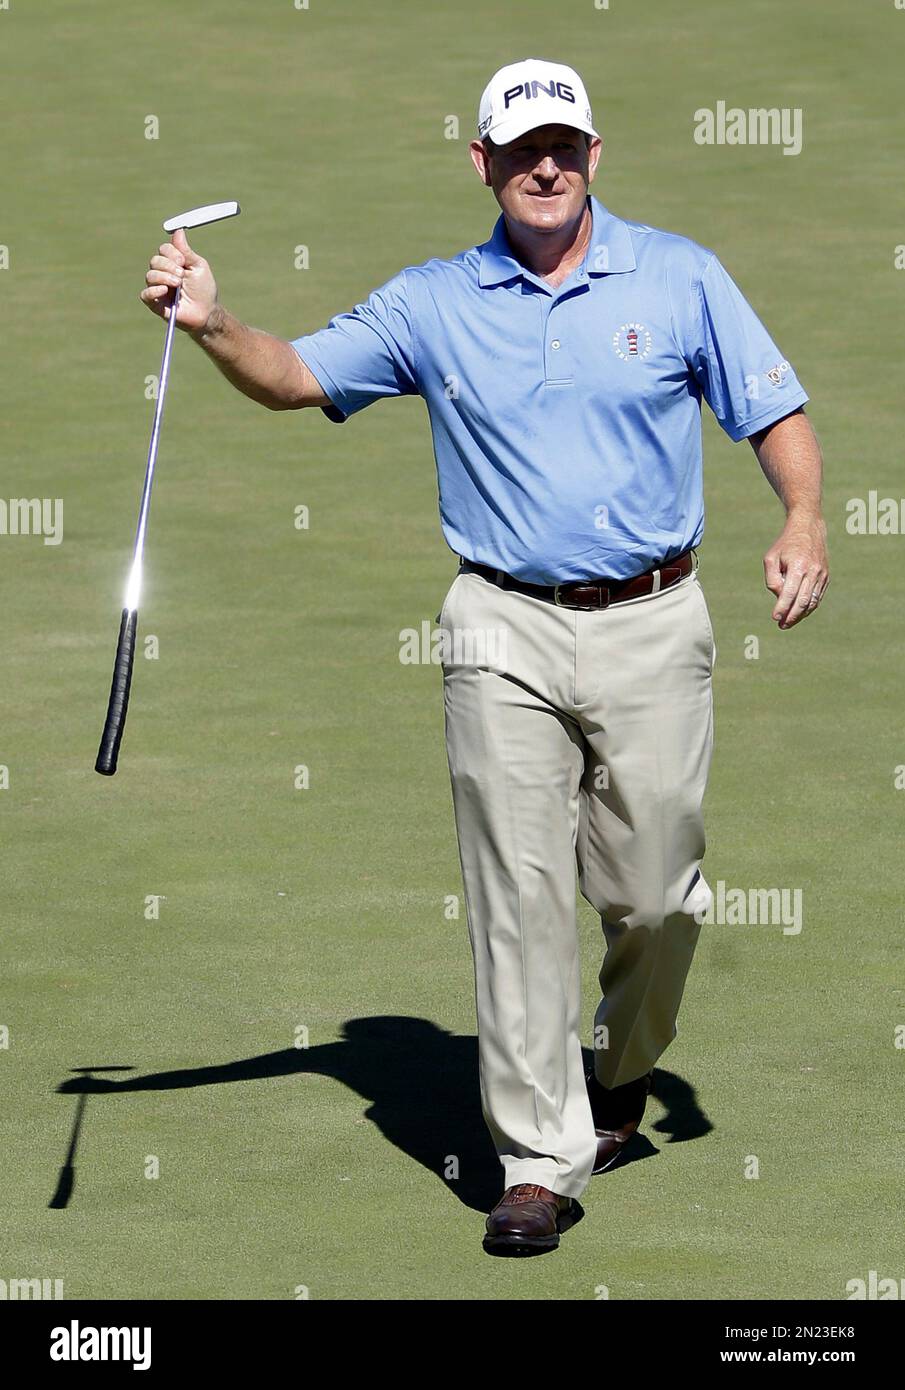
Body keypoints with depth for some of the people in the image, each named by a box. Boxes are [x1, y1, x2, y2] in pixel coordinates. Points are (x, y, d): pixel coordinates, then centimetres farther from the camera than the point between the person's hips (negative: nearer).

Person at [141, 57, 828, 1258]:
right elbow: (299, 378, 10)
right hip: (505, 633, 1)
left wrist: (804, 524, -14)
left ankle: (626, 1061, 34)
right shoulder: (433, 305, 7)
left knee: (651, 891, 3)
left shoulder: (679, 279, 3)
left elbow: (775, 413, 4)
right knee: (521, 898, -5)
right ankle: (541, 1160, -1)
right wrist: (213, 324, -10)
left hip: (651, 628, 0)